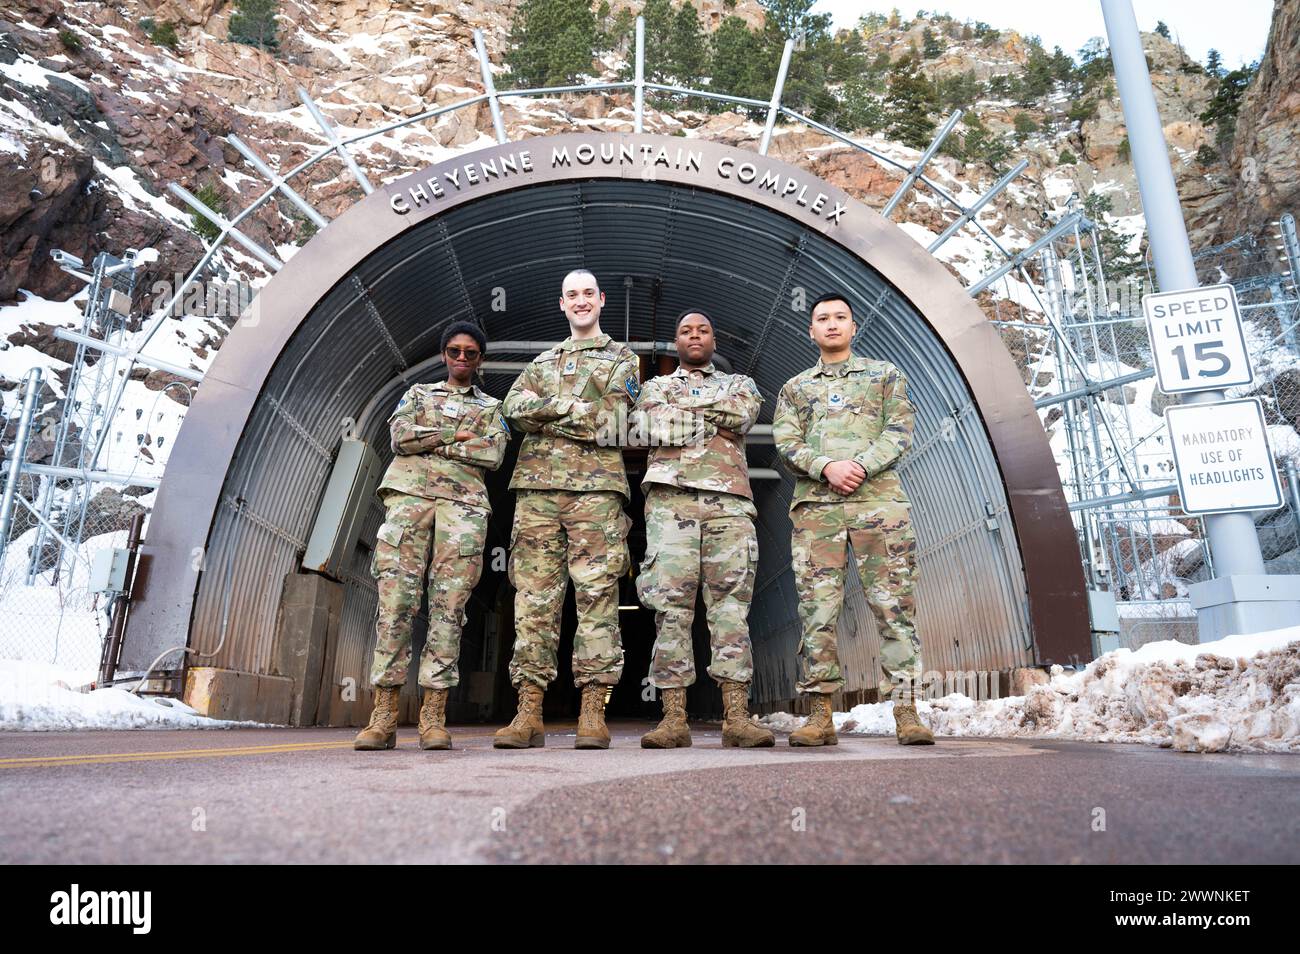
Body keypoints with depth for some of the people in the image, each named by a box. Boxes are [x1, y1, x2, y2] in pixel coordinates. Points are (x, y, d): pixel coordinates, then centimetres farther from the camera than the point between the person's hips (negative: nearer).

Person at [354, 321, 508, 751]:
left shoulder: (490, 407, 23)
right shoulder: (418, 393, 25)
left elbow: (494, 454, 3)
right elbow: (400, 437, 5)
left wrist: (432, 443, 1)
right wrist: (457, 435, 2)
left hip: (464, 501, 0)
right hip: (409, 492, 0)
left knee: (449, 604, -9)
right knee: (395, 598, -11)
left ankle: (434, 716, -8)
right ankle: (384, 715, -10)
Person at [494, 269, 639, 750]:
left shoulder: (622, 357, 17)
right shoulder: (543, 361, 28)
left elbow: (610, 423, 0)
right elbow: (515, 407, 8)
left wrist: (547, 413, 1)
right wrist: (575, 407, -3)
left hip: (596, 483, -3)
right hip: (537, 482, 3)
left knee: (597, 594, -8)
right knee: (534, 597, -3)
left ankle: (593, 713, -6)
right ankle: (529, 713, -1)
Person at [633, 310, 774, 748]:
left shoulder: (739, 383, 25)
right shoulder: (655, 386, 24)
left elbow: (742, 414, 1)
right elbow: (649, 428, 2)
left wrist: (684, 408, 4)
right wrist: (717, 420, 2)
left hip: (729, 500, 1)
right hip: (670, 498, 0)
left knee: (731, 603, -5)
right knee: (671, 604, -7)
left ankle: (736, 717, -6)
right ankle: (674, 718, -6)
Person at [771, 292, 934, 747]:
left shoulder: (885, 374, 19)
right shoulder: (795, 387, 21)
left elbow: (899, 432, 6)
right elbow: (786, 442, 6)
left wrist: (860, 466, -11)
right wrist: (827, 467, -12)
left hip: (878, 500, -1)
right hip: (815, 506, 1)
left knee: (893, 604, -6)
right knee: (817, 609, -3)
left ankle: (905, 710, -2)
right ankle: (821, 714, 2)